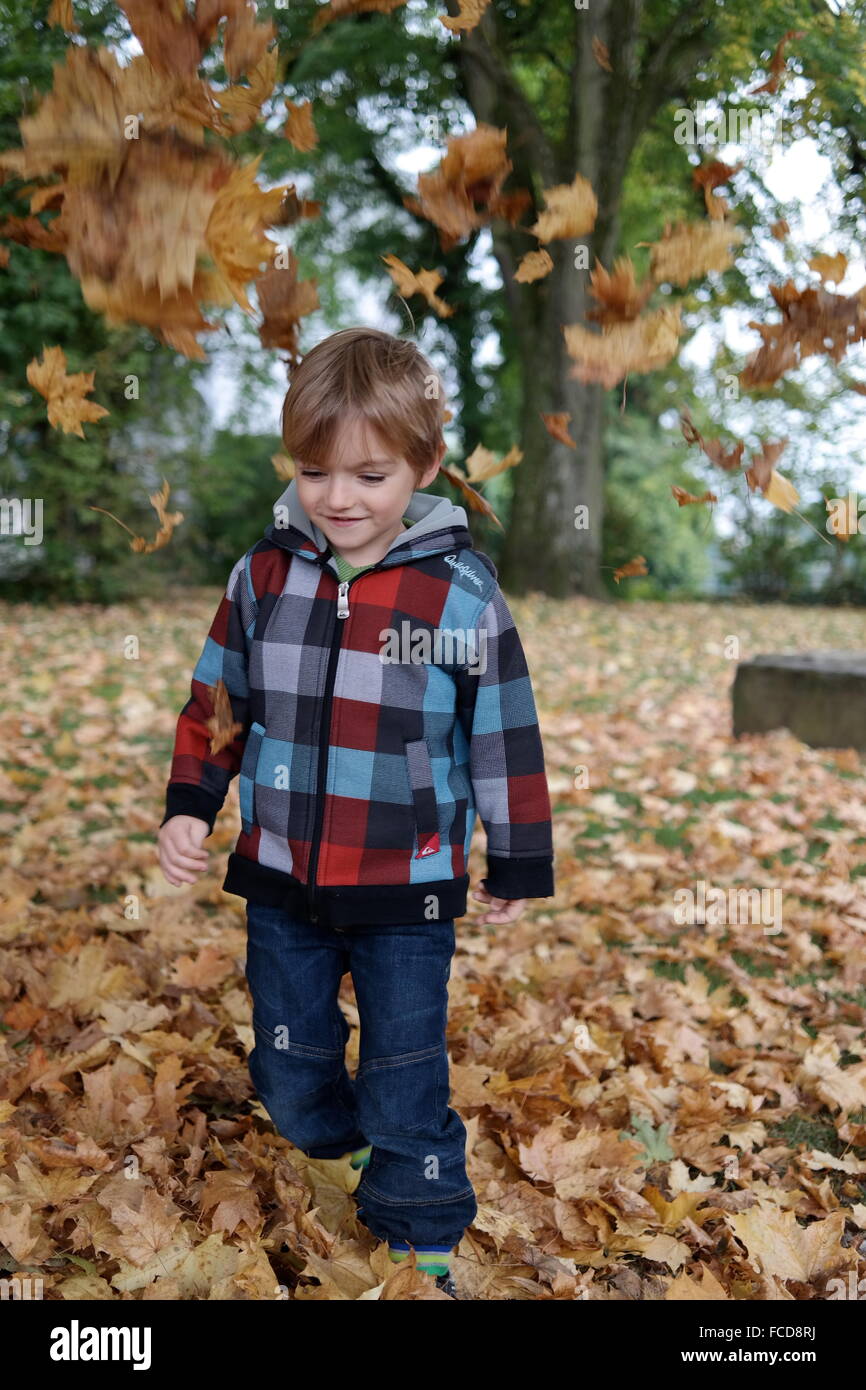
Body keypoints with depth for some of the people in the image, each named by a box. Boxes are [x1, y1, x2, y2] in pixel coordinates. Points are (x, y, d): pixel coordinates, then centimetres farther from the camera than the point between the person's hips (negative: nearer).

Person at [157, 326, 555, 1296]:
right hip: (280, 881, 4)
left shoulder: (461, 590, -11)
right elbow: (215, 699, 10)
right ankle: (347, 1144, 48)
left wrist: (518, 867, 0)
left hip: (407, 890, -3)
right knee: (287, 1068, 18)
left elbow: (504, 737, -4)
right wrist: (188, 807, 2)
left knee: (406, 1086, 9)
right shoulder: (263, 572, -2)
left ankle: (422, 1237, 32)